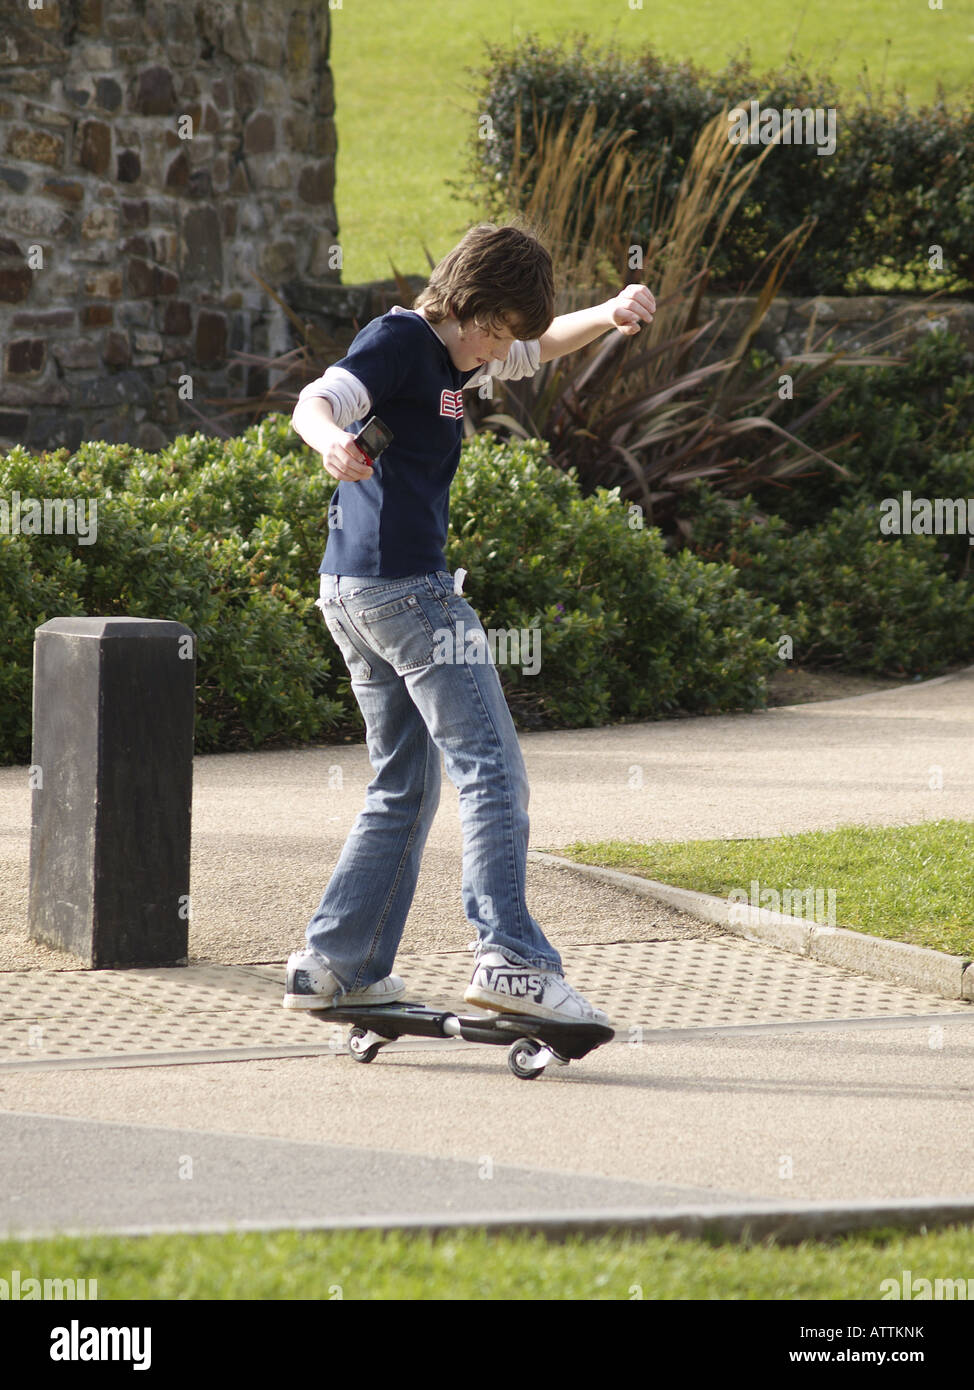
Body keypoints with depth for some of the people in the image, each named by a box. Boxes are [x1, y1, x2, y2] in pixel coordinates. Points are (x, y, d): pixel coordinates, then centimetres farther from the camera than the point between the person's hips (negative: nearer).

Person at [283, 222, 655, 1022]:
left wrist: (610, 316, 11)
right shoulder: (399, 341, -9)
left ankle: (333, 966, 16)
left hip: (351, 593, 11)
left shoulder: (450, 351, 19)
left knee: (406, 789, 16)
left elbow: (542, 348, 31)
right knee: (492, 772, -13)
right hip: (407, 587, -11)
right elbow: (315, 402, -24)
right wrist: (332, 439, -49)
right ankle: (511, 958, -23)